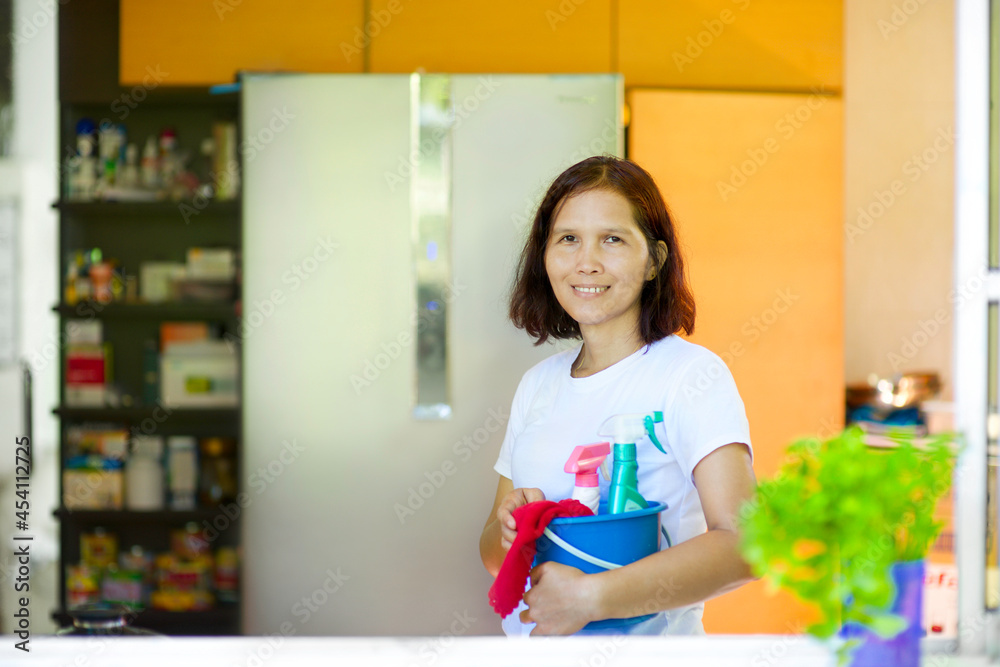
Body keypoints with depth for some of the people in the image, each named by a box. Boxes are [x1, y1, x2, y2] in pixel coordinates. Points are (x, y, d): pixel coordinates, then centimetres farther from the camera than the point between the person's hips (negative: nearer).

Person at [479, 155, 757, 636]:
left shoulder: (692, 374, -10)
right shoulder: (538, 384, 7)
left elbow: (740, 544, -22)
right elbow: (493, 556, 12)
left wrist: (589, 597, -27)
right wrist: (506, 532, -9)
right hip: (528, 645, 5)